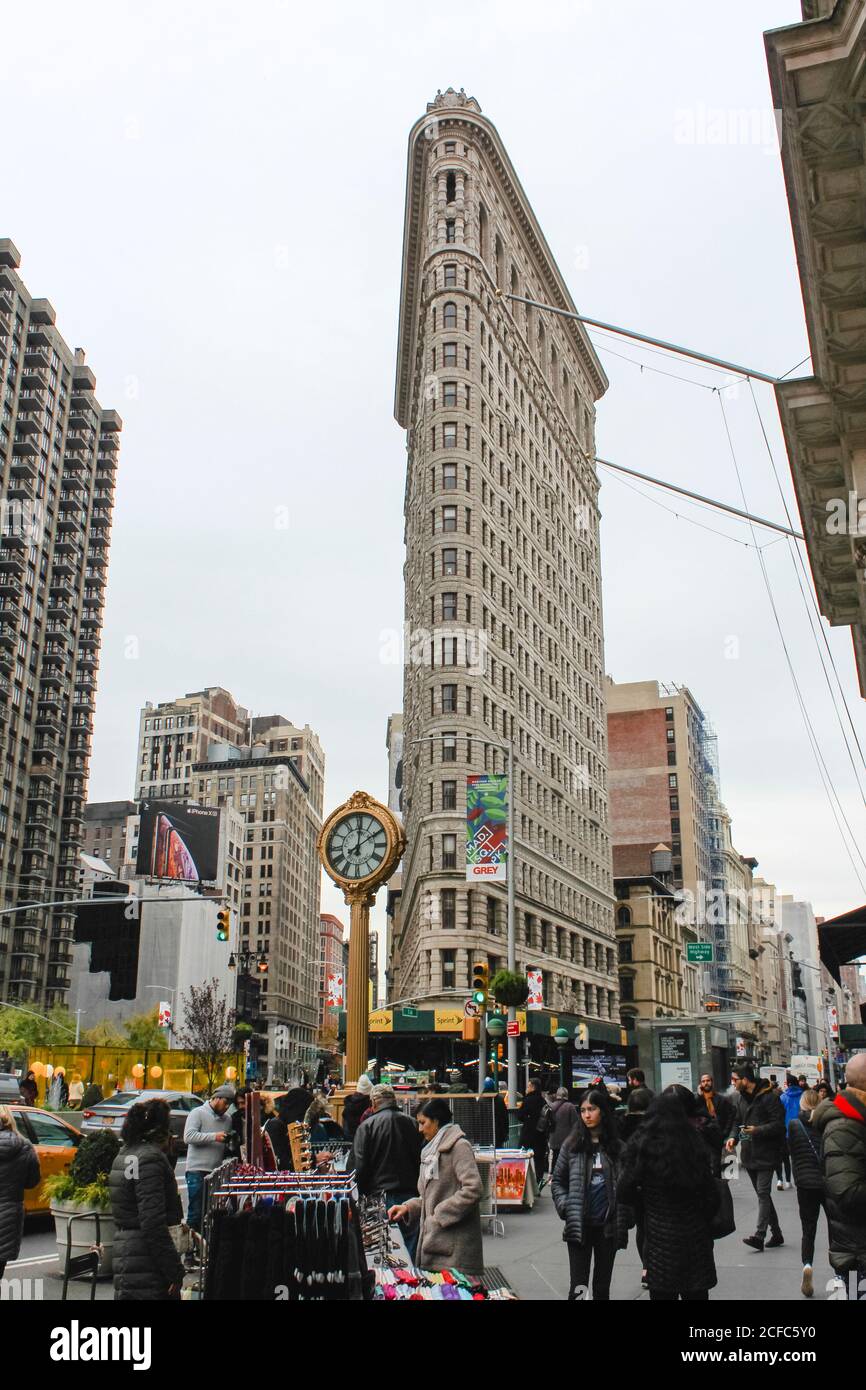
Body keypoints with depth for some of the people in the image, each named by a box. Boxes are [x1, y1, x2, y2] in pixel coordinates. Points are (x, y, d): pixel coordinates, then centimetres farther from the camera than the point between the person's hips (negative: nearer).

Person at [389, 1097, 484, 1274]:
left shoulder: (459, 1146, -9)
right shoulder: (432, 1149, 19)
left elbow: (472, 1190, -19)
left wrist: (439, 1215, -15)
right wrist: (408, 1207, 8)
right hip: (433, 1239, 8)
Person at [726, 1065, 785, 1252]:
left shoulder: (769, 1097, -13)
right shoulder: (743, 1097, 13)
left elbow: (779, 1124, -16)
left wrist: (758, 1130, -24)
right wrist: (734, 1137, 3)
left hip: (765, 1154, -8)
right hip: (749, 1153, 8)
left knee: (763, 1194, -12)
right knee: (762, 1195, 13)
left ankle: (759, 1236, -16)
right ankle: (776, 1234, 23)